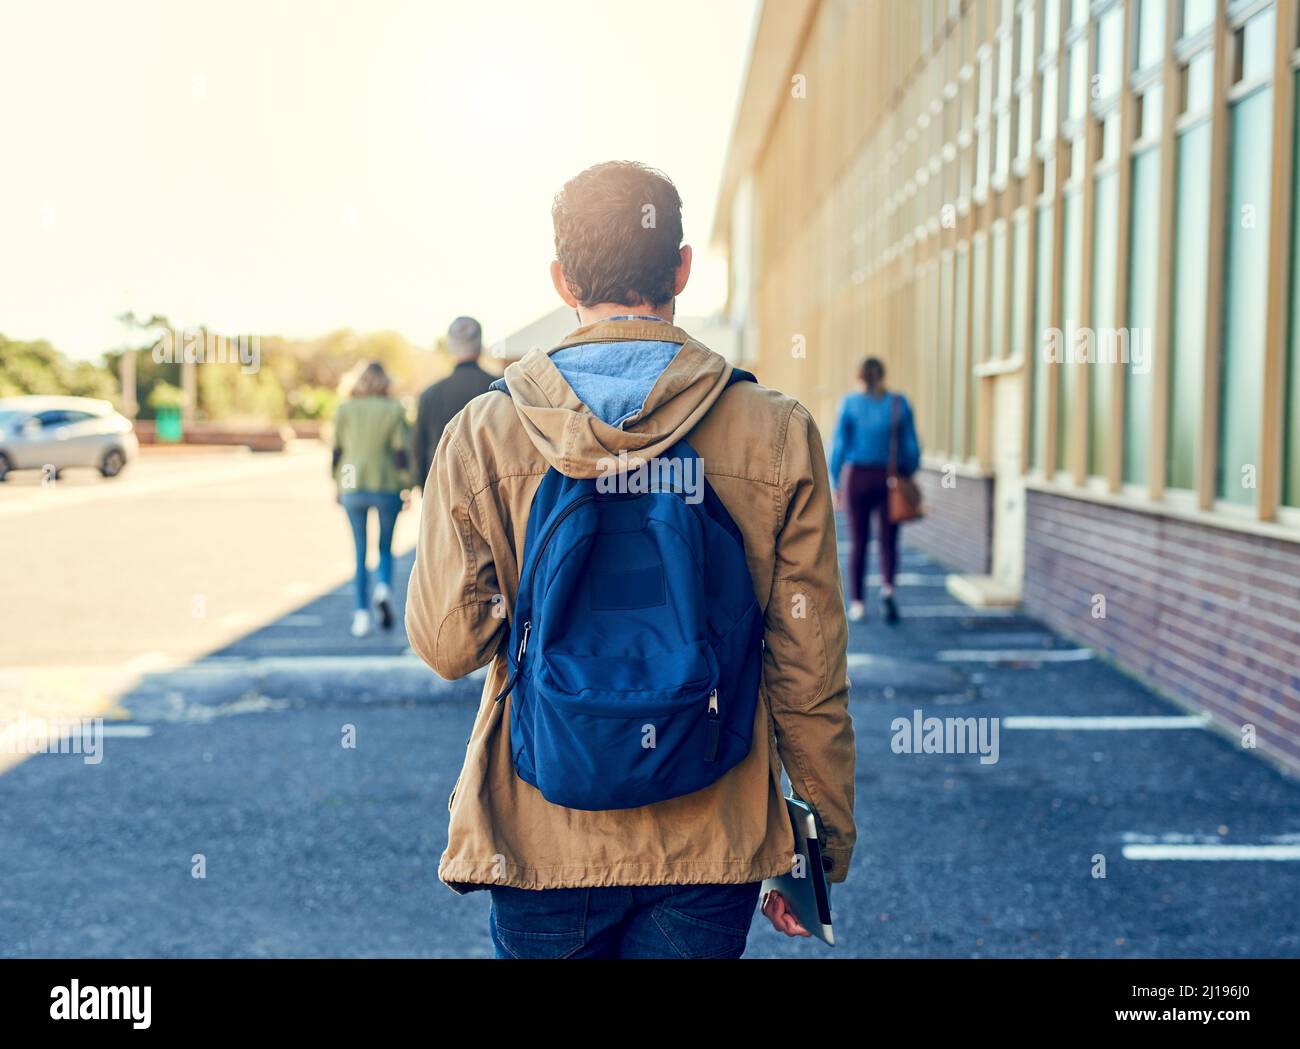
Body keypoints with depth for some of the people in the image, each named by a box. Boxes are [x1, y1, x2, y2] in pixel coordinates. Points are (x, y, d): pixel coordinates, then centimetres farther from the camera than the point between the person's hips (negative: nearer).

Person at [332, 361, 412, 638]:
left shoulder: (344, 409, 3)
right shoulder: (394, 410, -3)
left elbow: (337, 451, 5)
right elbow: (401, 452, -7)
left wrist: (338, 485, 16)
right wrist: (405, 488, -1)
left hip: (353, 487, 1)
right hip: (387, 487, -1)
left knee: (359, 552, 8)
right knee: (386, 547, 15)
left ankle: (360, 613, 1)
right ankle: (384, 588, -13)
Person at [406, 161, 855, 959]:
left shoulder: (481, 435, -7)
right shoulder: (778, 435, -7)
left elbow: (446, 643, -6)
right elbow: (809, 674, -5)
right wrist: (824, 850, 6)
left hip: (541, 842, 0)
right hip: (711, 853, 0)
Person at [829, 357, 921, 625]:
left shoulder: (850, 404, -4)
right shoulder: (900, 404, 0)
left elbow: (839, 447, -6)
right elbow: (911, 448, -1)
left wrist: (836, 485, 2)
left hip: (857, 477, 0)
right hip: (891, 480, 0)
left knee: (859, 542, 10)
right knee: (888, 543, 7)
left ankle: (857, 604, 9)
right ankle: (888, 589, -19)